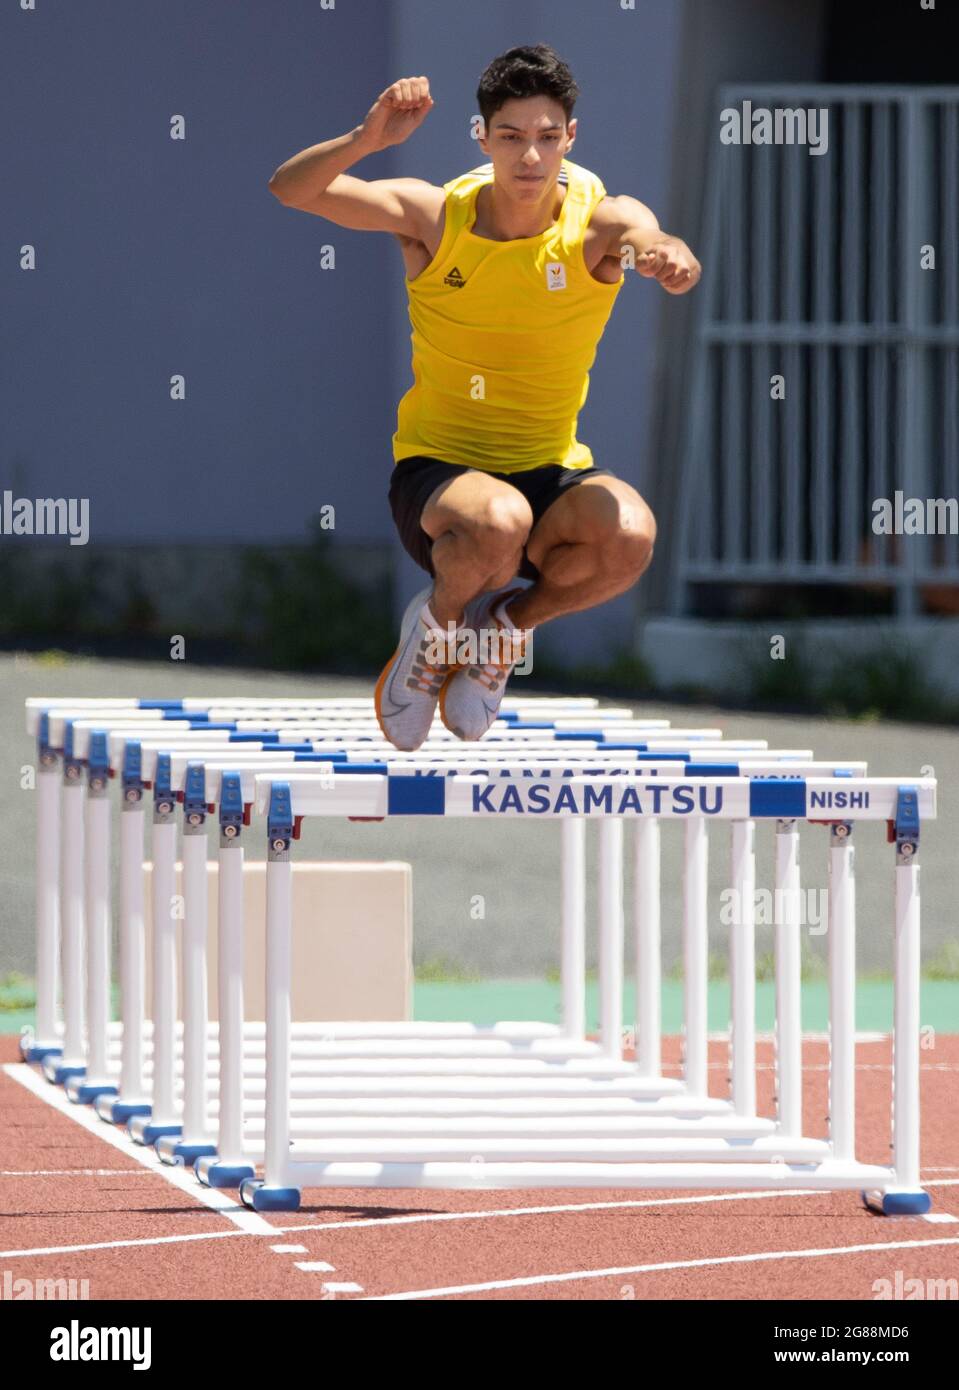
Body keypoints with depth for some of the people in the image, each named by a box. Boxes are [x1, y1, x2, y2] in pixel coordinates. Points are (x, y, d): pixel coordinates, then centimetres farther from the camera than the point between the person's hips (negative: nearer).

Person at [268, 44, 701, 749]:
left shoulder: (600, 223, -8)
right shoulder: (434, 216, -9)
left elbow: (674, 263, -30)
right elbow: (291, 189, -16)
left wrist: (671, 256, -55)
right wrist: (368, 138, -35)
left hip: (552, 472, 2)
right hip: (437, 470, -2)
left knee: (630, 534, -33)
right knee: (499, 521, -38)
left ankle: (508, 624, 1)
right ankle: (438, 625, -1)